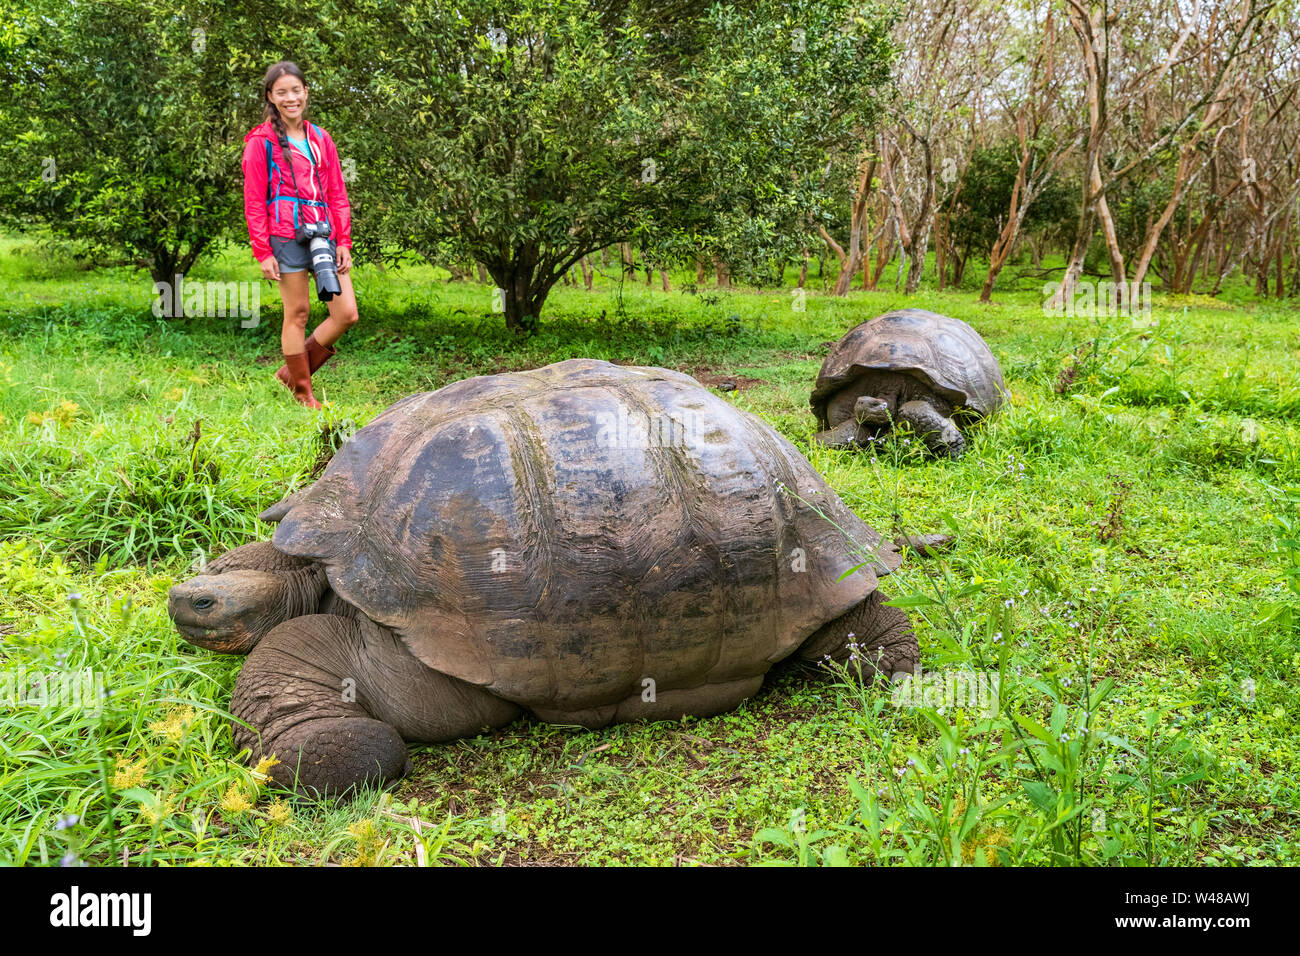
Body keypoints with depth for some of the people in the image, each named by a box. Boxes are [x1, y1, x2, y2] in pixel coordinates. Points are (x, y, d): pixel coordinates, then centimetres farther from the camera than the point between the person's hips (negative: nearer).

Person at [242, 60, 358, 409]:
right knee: (298, 312, -1)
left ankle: (293, 370, 17)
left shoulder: (320, 139, 16)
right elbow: (254, 202, -1)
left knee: (347, 314, 0)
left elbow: (337, 194, 15)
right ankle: (303, 392, 12)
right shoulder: (261, 142, 2)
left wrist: (343, 242, 6)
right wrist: (262, 251, -8)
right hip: (287, 236, -5)